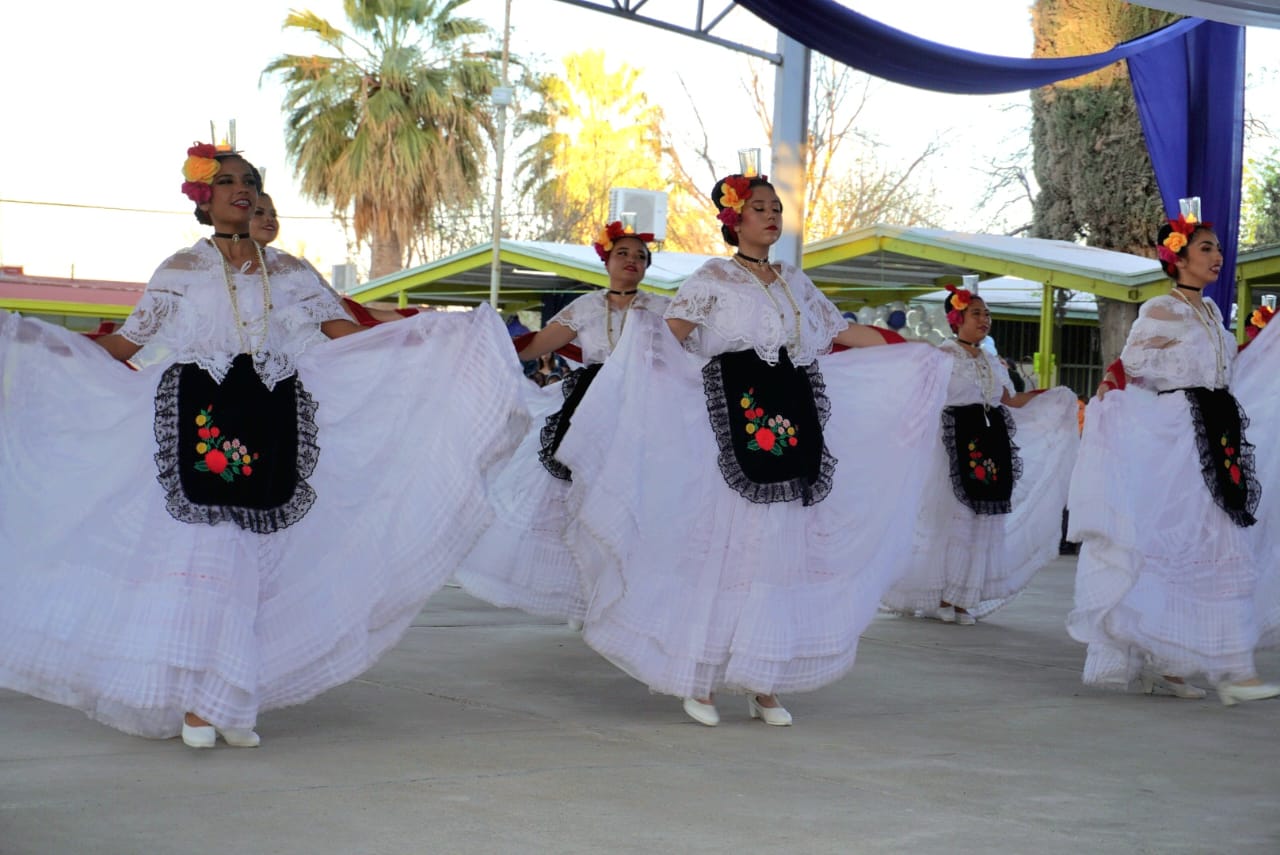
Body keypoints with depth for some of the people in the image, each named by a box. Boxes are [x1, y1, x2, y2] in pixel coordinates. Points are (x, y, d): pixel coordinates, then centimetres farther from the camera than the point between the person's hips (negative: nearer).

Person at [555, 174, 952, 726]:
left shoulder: (796, 283, 18)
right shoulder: (712, 280, 3)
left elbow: (844, 334, 24)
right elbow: (671, 333, -10)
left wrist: (913, 355, 23)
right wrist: (646, 340, -32)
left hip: (794, 432, 5)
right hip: (734, 431, -5)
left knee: (781, 551, 3)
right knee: (722, 548, -6)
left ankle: (762, 685, 9)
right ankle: (698, 680, 1)